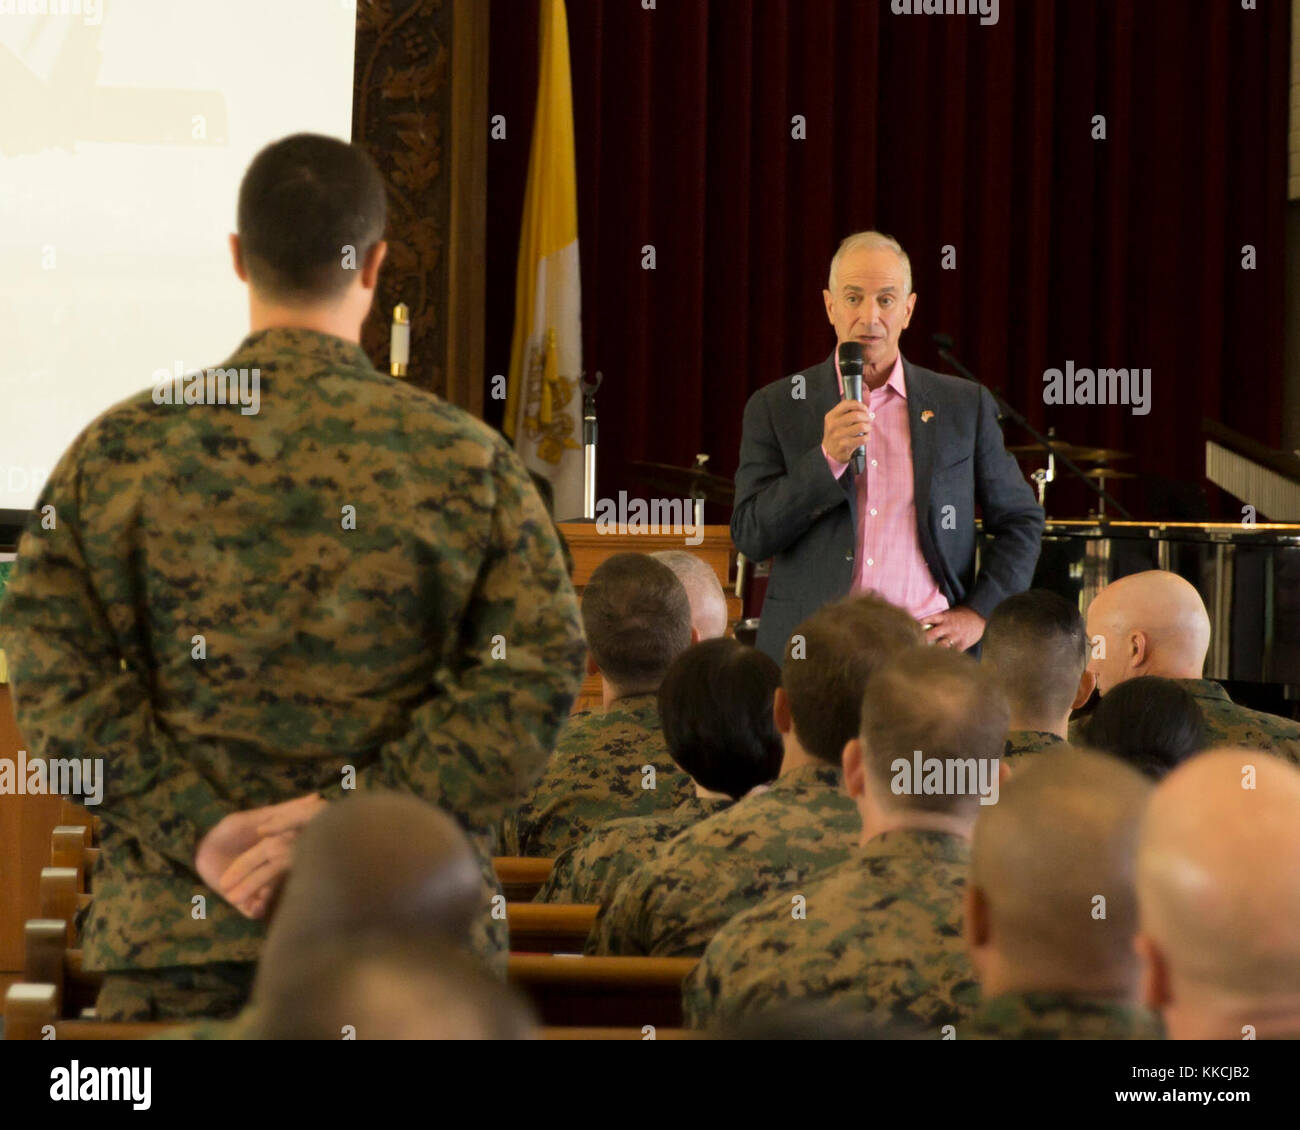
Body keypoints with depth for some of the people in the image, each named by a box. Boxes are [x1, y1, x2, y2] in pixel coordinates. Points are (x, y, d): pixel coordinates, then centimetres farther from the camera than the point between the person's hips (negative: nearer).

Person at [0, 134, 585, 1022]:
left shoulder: (122, 451, 4)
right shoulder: (467, 459, 2)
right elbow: (536, 673, -6)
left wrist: (199, 827, -7)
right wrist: (356, 815, -10)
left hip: (175, 926, 1)